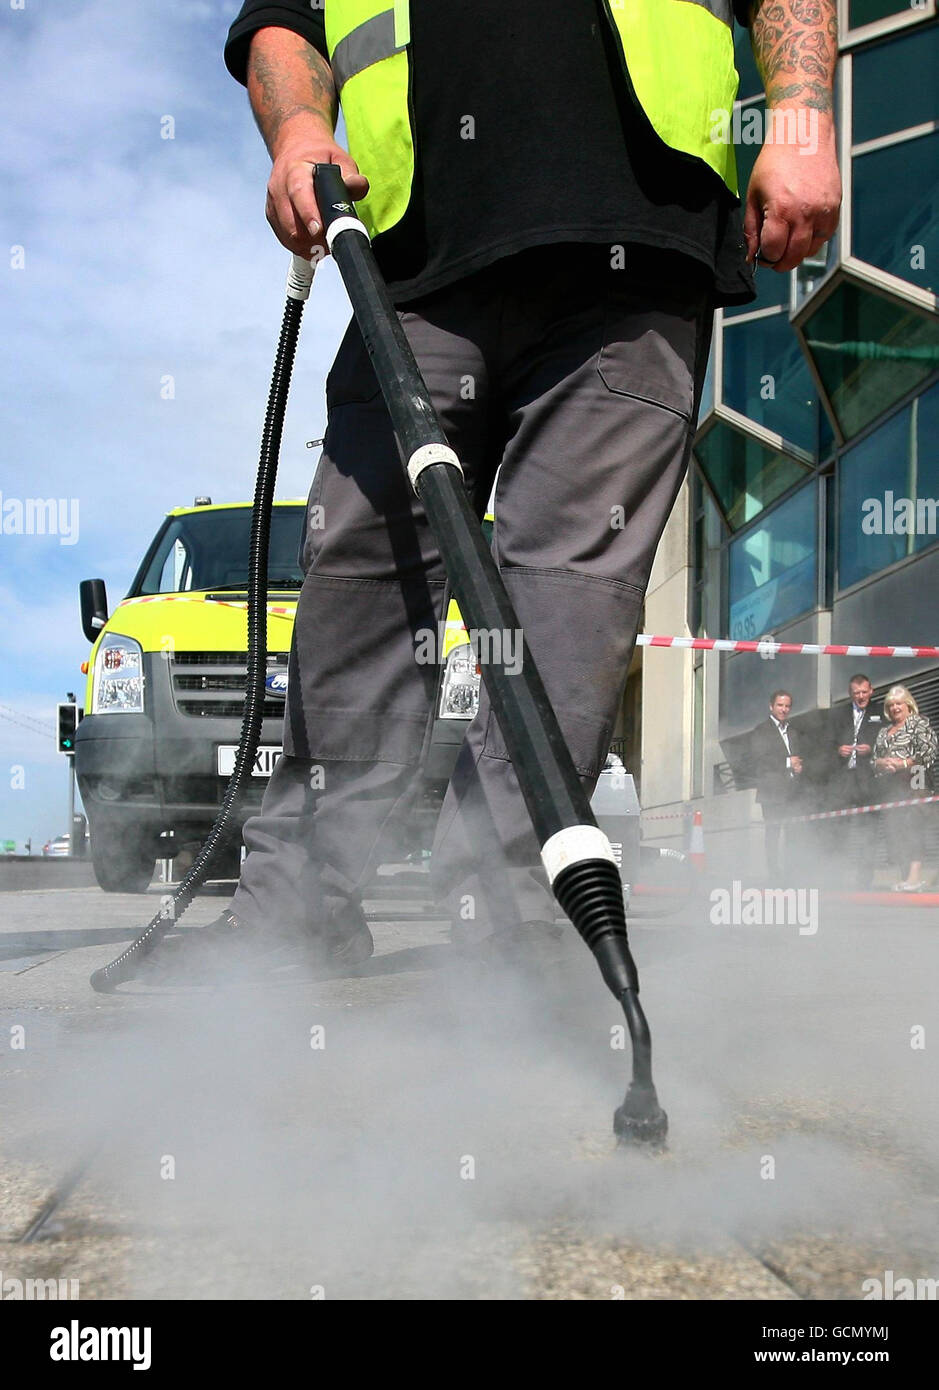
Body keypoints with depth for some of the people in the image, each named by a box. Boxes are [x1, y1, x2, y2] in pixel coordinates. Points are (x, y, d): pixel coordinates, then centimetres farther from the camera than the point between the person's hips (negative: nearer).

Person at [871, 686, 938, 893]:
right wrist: (881, 762, -2)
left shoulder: (919, 724, 3)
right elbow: (874, 757, 21)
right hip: (889, 786, 7)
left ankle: (915, 875, -23)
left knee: (912, 823, -17)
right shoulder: (884, 731, 23)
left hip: (913, 783, -7)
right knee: (893, 828, 0)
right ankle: (906, 876, 4)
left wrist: (904, 763, -14)